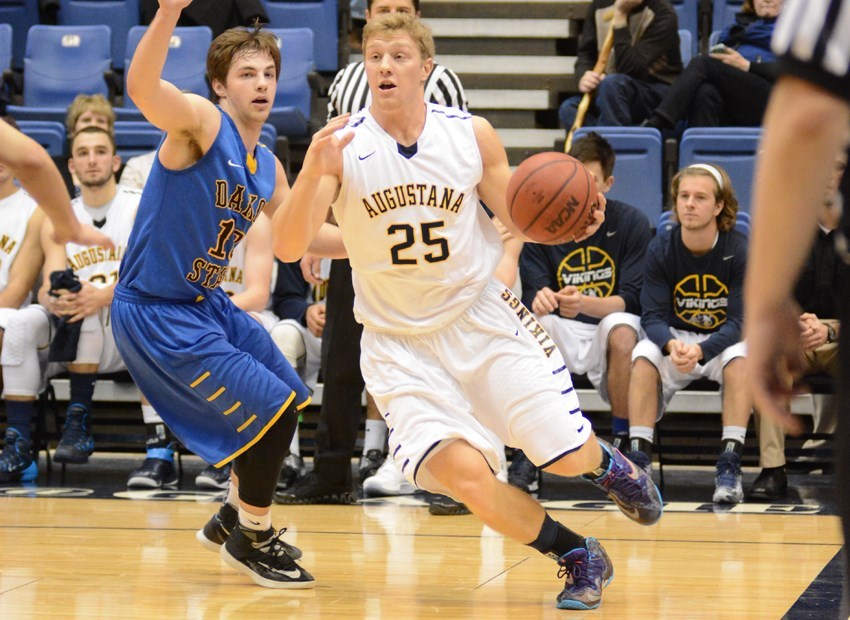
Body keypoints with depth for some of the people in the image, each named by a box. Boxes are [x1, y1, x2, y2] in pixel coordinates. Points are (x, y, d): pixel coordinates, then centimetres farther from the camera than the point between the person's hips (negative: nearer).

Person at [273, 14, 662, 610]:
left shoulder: (472, 135, -7)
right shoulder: (341, 146, -12)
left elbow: (520, 221, 5)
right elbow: (289, 248, -19)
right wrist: (312, 174, -36)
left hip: (482, 314, 1)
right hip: (401, 341, -1)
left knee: (569, 456, -2)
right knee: (465, 474, -19)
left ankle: (607, 463, 39)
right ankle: (580, 558, 5)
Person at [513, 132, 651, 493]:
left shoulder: (631, 223, -7)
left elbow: (632, 299, -13)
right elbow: (532, 293, -9)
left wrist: (585, 303, -34)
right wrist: (540, 299, -36)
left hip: (610, 325, -1)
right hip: (560, 331, 1)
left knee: (622, 331, -36)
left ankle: (623, 442, -21)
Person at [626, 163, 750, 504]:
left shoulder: (739, 250, -15)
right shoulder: (660, 250, -10)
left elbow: (739, 322, -19)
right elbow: (653, 316, -13)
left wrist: (700, 351, -38)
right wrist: (672, 345, -38)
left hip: (723, 339, -2)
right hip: (675, 336, 2)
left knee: (741, 357, -34)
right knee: (643, 355, -29)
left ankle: (729, 465, -33)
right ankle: (639, 457, -28)